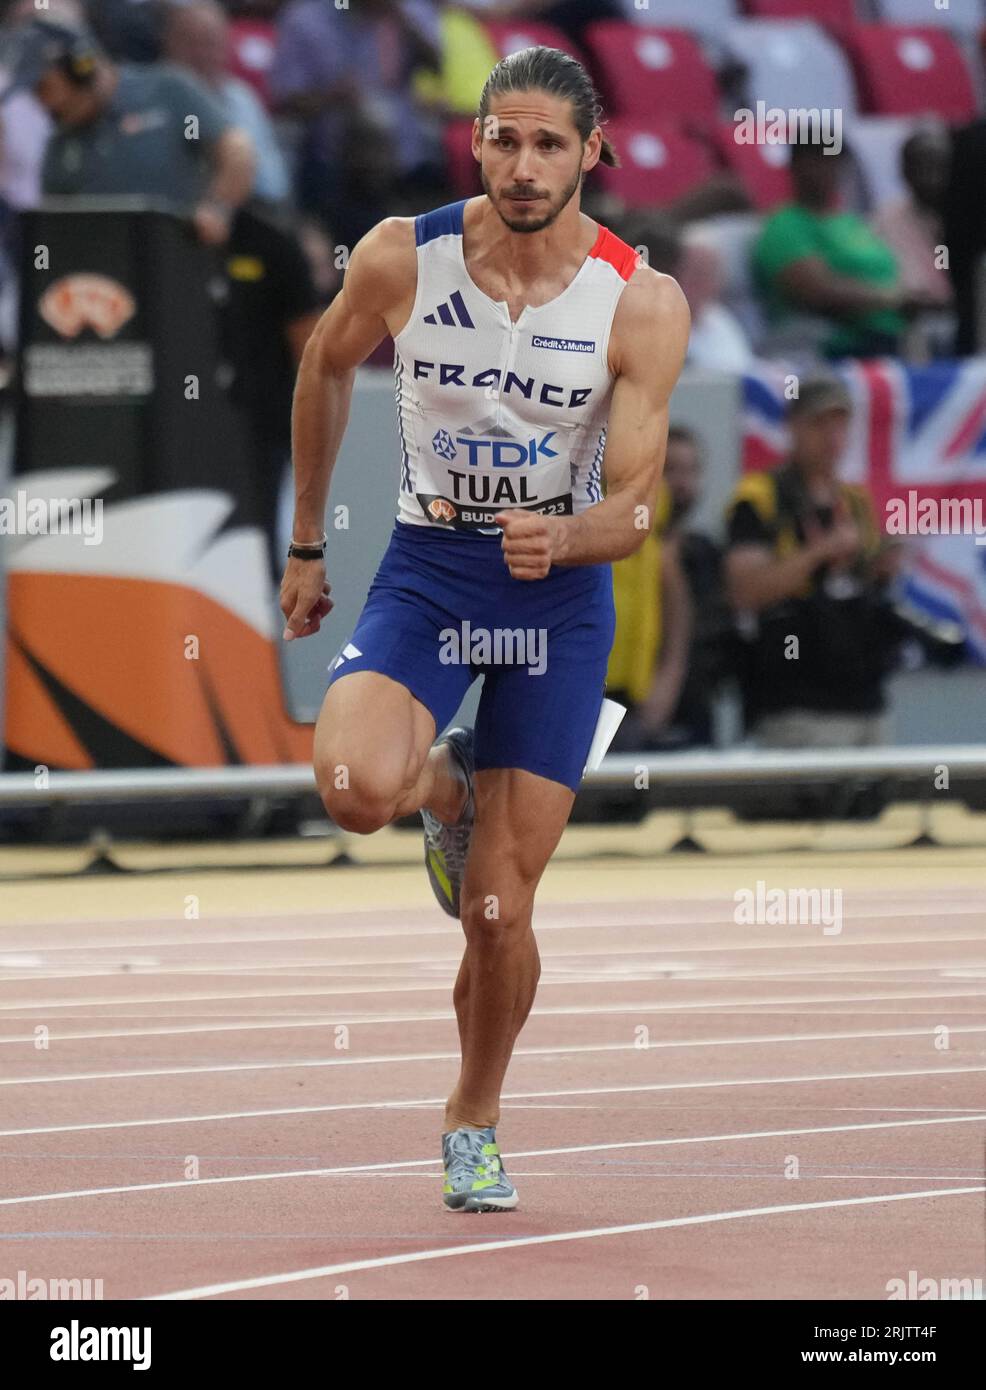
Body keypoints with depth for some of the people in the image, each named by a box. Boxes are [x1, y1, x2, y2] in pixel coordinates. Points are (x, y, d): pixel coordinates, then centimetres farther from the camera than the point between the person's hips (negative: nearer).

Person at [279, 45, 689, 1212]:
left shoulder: (642, 305, -16)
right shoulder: (403, 260, -13)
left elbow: (632, 509, -14)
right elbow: (326, 369, 8)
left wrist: (564, 538, -37)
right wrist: (306, 544, 14)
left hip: (560, 595, 0)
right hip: (426, 568, 1)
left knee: (499, 915, 0)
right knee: (356, 788, -30)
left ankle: (474, 1121, 29)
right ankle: (443, 787, 9)